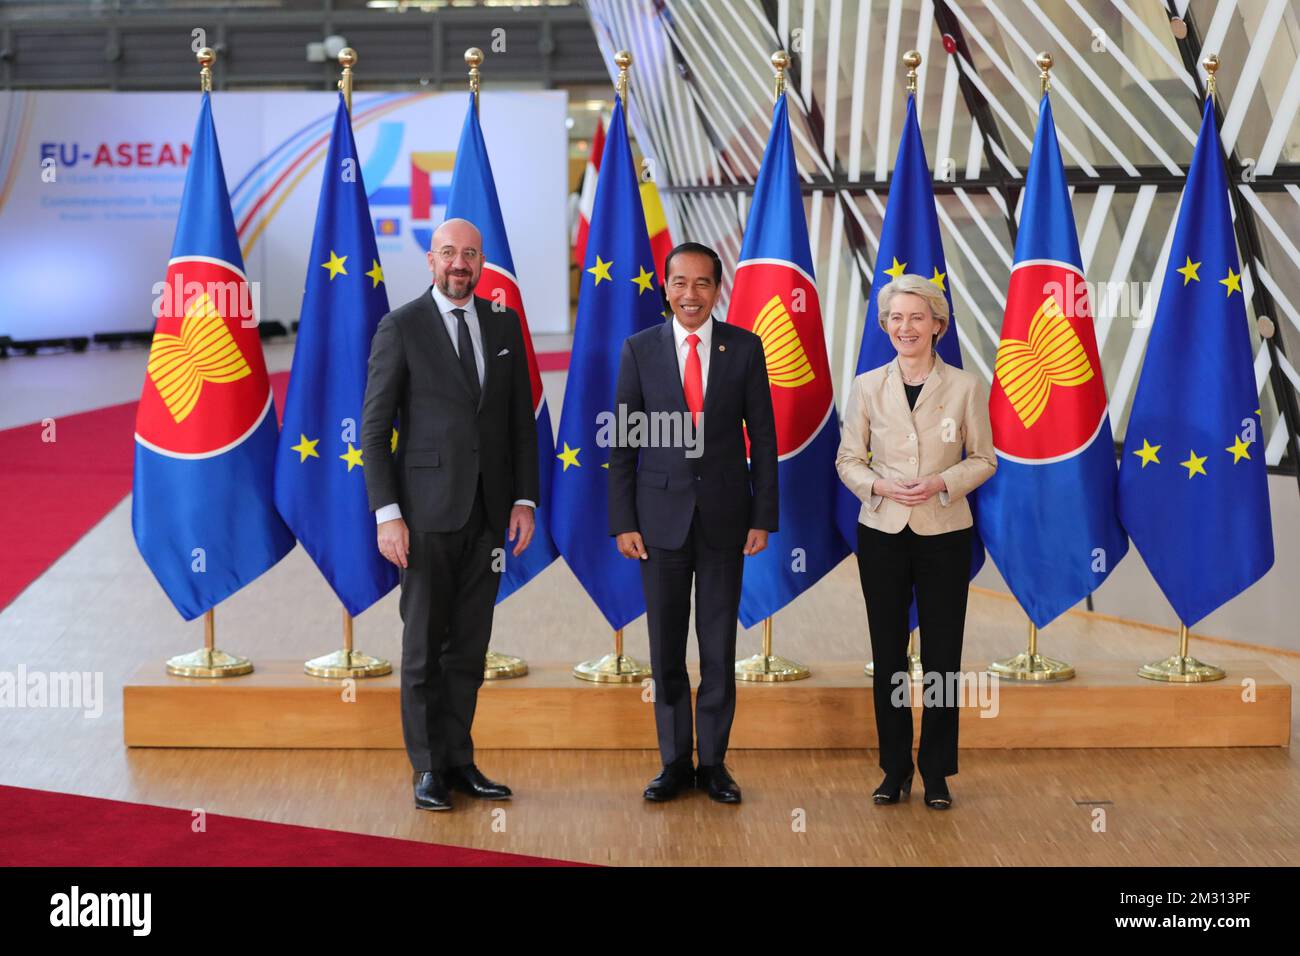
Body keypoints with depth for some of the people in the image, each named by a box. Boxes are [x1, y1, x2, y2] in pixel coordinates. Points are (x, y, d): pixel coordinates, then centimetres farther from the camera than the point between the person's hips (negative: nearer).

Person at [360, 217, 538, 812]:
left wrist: (525, 500, 3)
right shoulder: (401, 327, -4)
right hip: (428, 511, -4)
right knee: (424, 644, 3)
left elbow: (522, 420, 11)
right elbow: (374, 428, -6)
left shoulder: (505, 325, 9)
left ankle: (459, 761, 18)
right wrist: (387, 514, -12)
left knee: (470, 645, 9)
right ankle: (428, 769, 13)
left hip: (487, 513, 4)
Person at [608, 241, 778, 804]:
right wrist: (622, 521, -3)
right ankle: (675, 762, 18)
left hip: (725, 518, 0)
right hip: (661, 517, 0)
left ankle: (713, 763, 18)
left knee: (719, 648, 6)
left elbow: (763, 437, 3)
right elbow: (622, 442, 2)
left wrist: (763, 517, -2)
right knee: (666, 650, 7)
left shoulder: (745, 348, 1)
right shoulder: (640, 349, 0)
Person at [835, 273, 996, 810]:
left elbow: (983, 460, 3)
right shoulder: (867, 387, 1)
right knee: (888, 656, 7)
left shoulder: (966, 387, -2)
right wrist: (881, 486, -14)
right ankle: (894, 770, 18)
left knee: (942, 657, 3)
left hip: (944, 534, -1)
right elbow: (848, 460, 5)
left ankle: (936, 775, 15)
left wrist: (941, 483, -14)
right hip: (882, 533, 1)